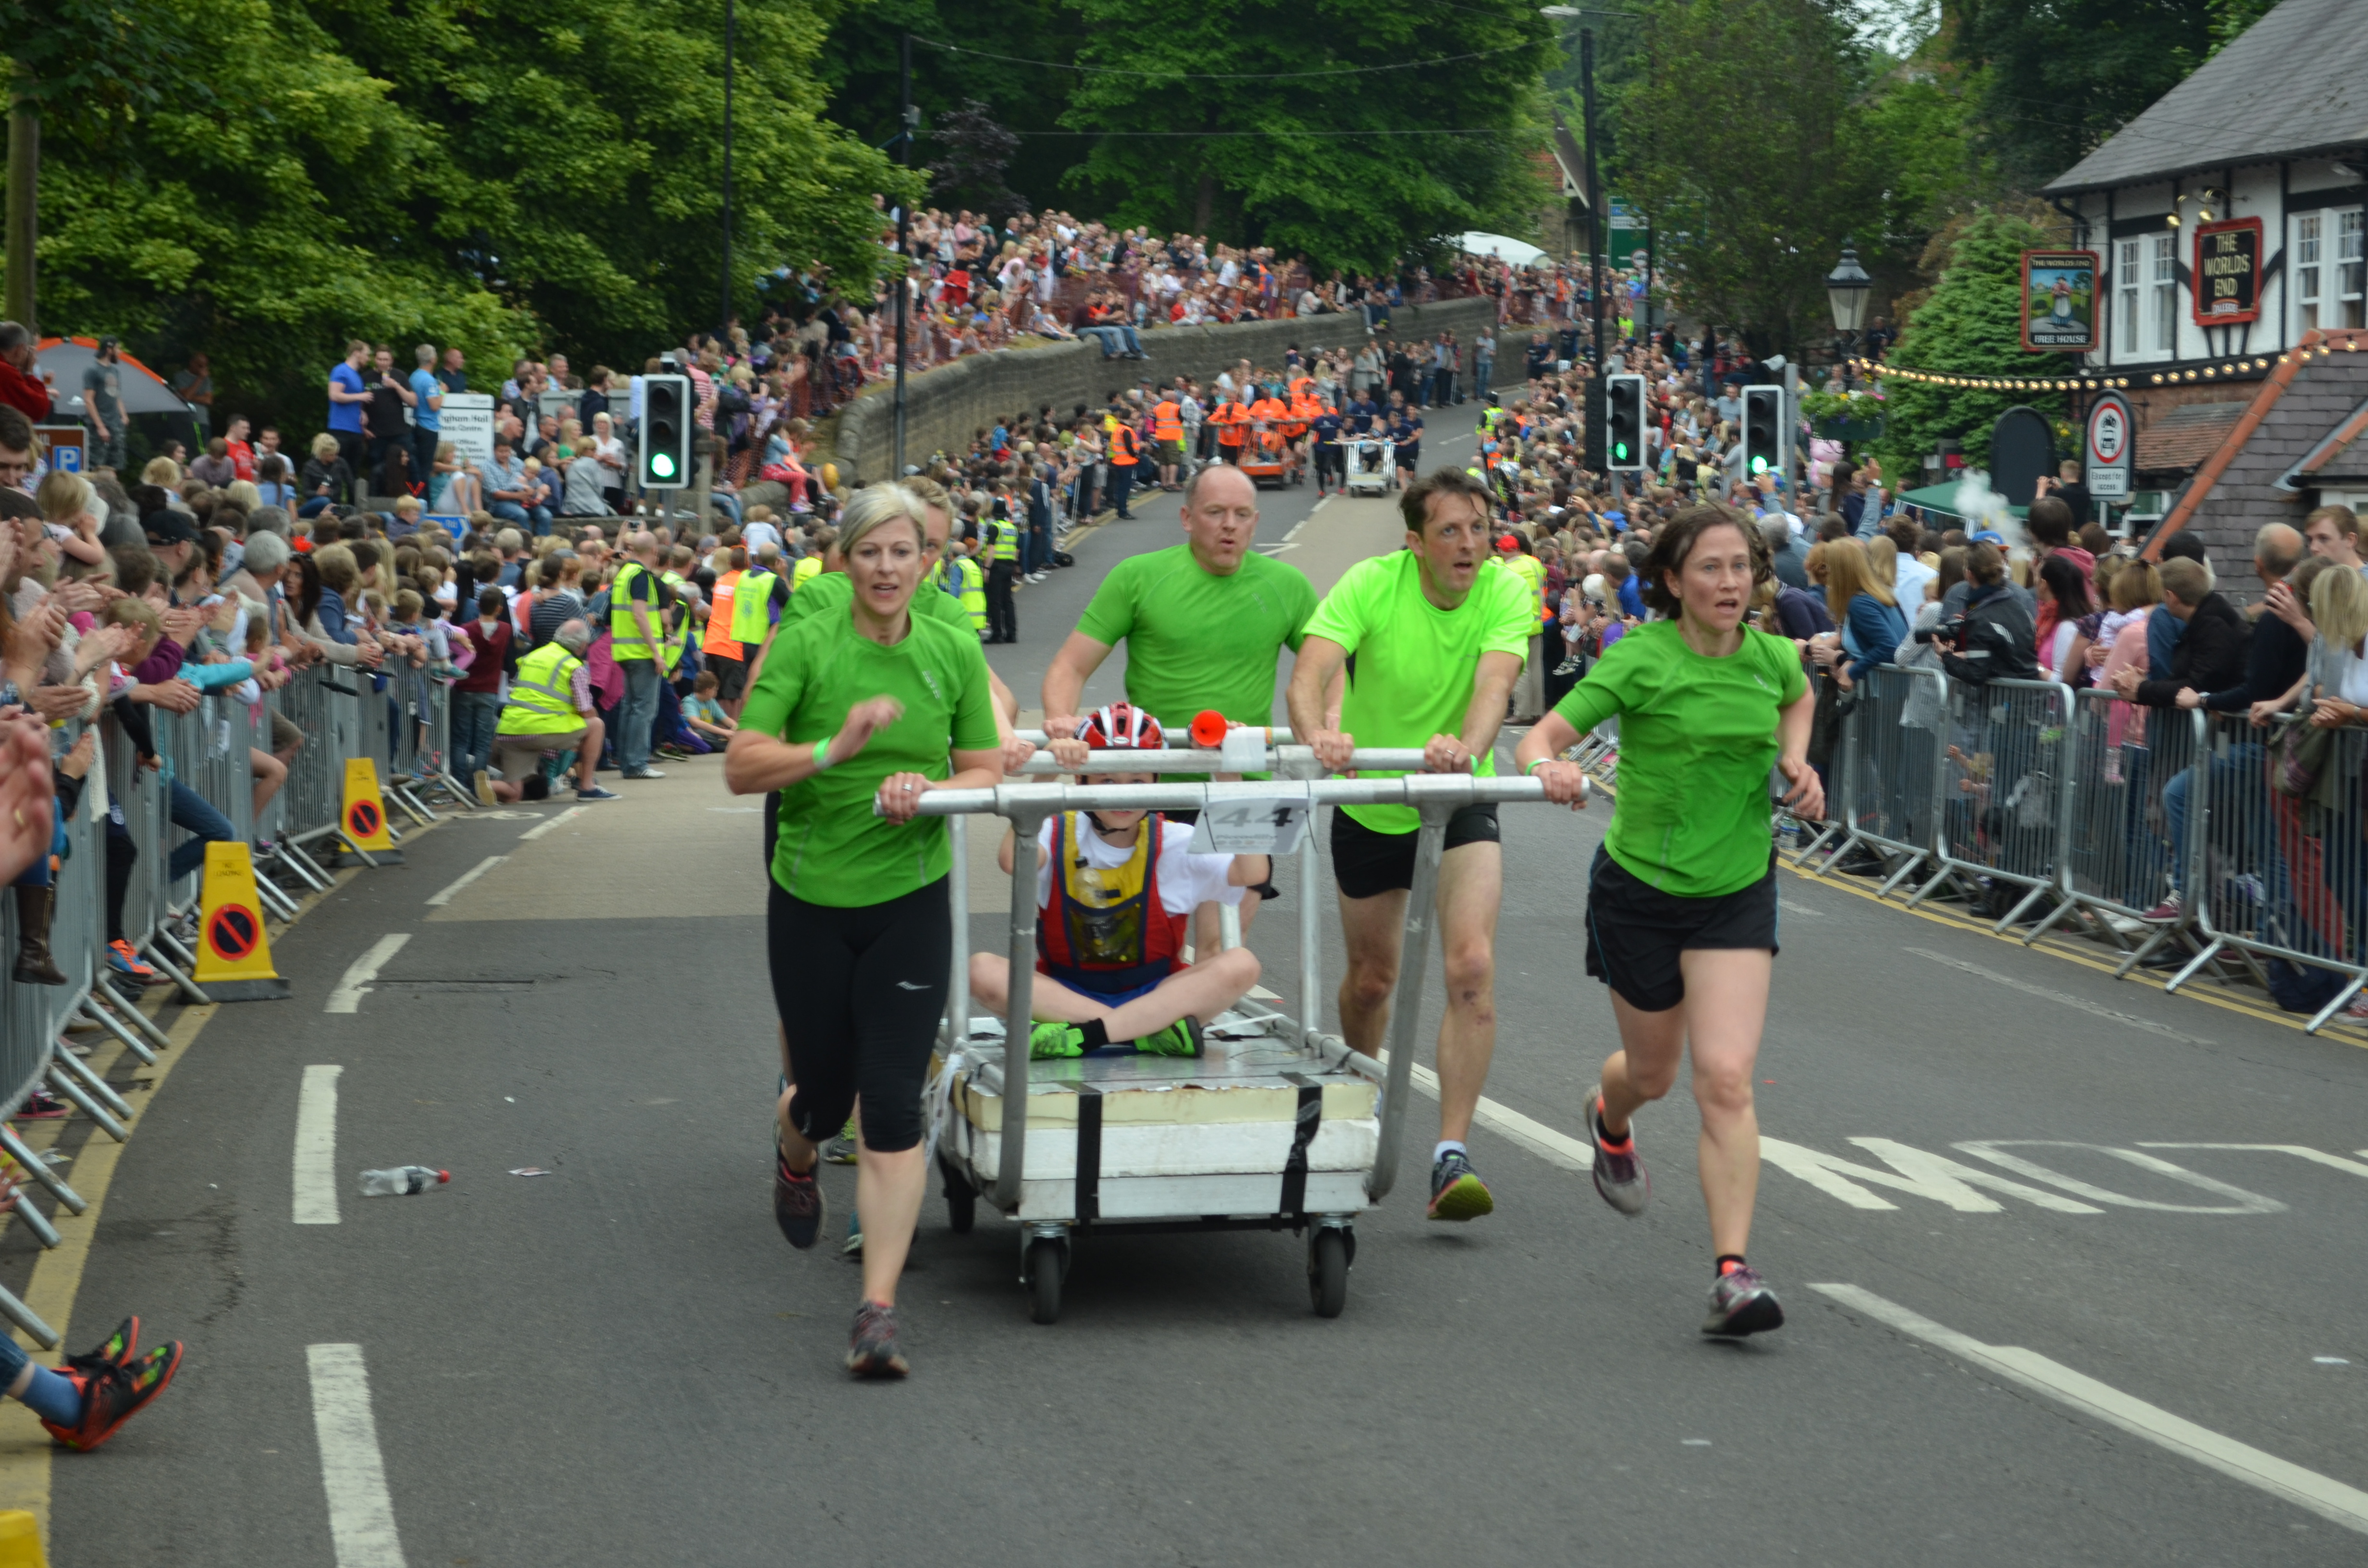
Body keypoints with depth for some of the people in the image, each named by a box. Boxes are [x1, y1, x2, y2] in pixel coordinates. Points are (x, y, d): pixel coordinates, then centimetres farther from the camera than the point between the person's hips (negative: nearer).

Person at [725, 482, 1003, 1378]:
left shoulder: (954, 653, 1)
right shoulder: (803, 646, -7)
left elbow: (987, 774, 6)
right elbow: (741, 768, -12)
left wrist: (929, 787, -15)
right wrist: (835, 748, -27)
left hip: (909, 902, 0)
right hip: (810, 900, 0)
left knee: (893, 1104, -9)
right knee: (823, 1090, 13)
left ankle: (878, 1312, -8)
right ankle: (794, 1158, 53)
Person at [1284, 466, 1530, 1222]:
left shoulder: (1504, 593, -17)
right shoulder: (1371, 584, -19)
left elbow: (1494, 683, -34)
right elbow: (1311, 672, -31)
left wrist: (1467, 747, -55)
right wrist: (1318, 734, -53)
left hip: (1460, 804, 0)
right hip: (1369, 803, 1)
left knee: (1472, 967, -20)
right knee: (1371, 979, 15)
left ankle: (1452, 1157, -18)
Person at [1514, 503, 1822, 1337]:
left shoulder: (1772, 657, -3)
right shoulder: (1641, 659, -15)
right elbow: (1542, 736, -21)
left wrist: (1794, 760, 5)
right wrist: (1547, 767, -43)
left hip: (1737, 892, 1)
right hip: (1640, 887, -1)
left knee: (1725, 1078, -14)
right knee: (1652, 1072, 17)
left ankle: (1732, 1274, -17)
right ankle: (1609, 1117, 57)